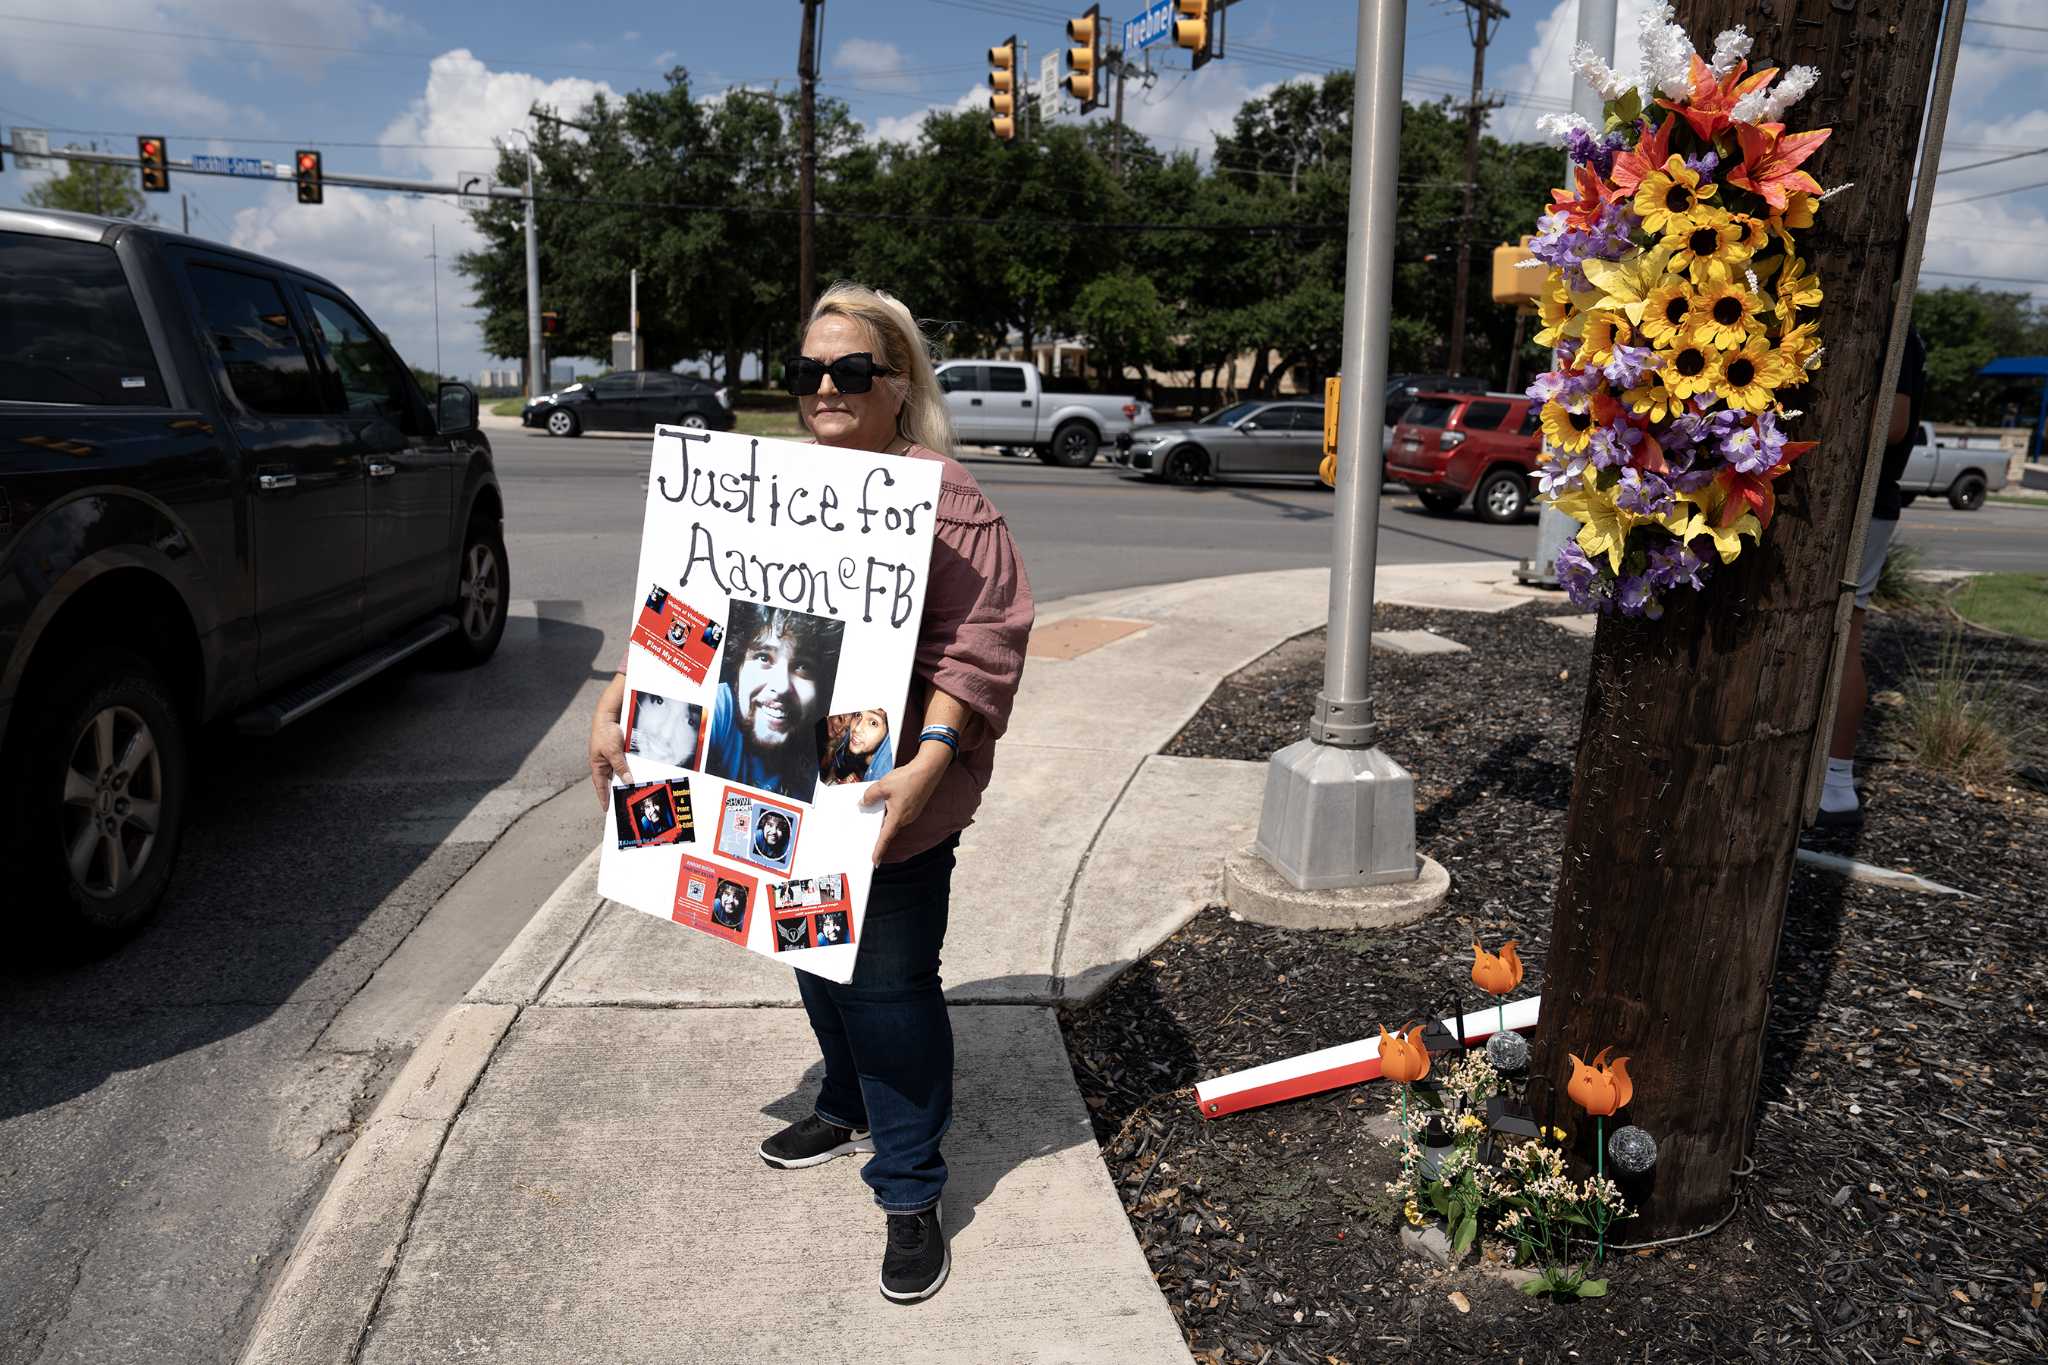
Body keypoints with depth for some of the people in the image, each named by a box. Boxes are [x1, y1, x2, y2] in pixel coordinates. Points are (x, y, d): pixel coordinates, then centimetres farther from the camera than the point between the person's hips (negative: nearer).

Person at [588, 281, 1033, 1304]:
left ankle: (909, 1190, 19)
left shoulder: (941, 499, -12)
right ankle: (848, 1110, 47)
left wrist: (929, 761, -31)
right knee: (817, 960, 22)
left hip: (884, 806, -7)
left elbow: (979, 648, -19)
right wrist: (614, 709, 2)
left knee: (888, 986, 2)